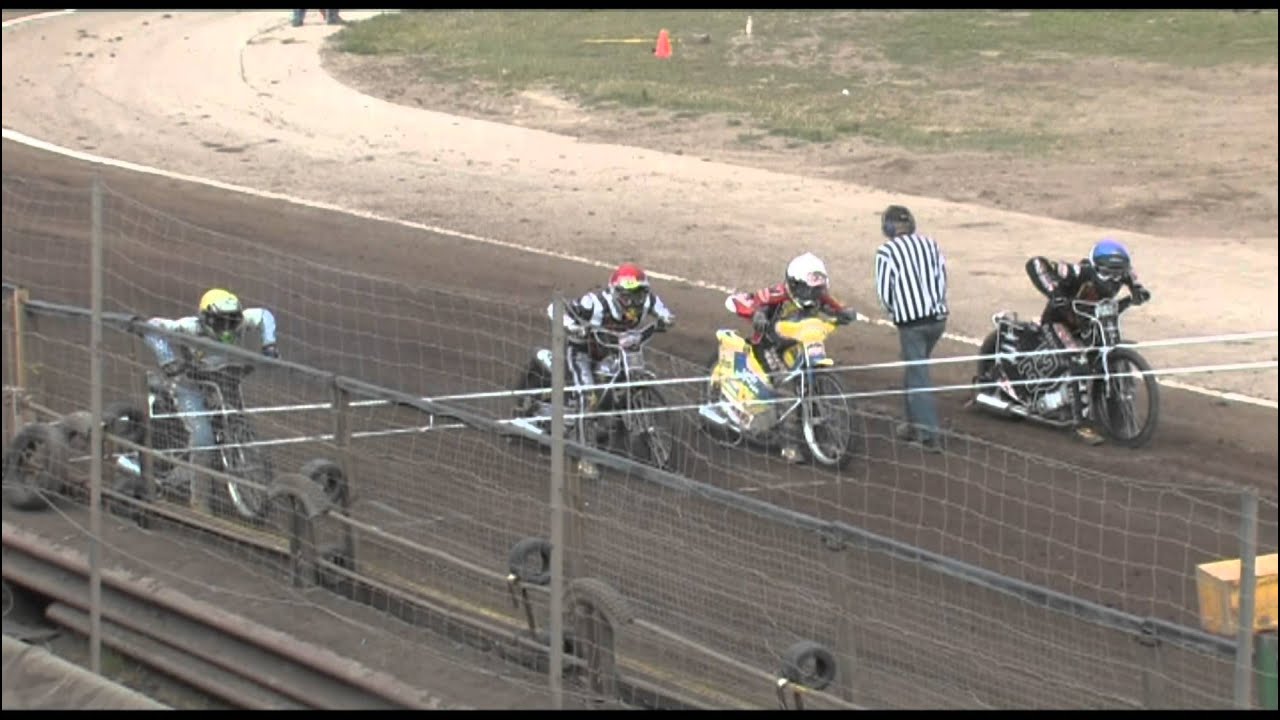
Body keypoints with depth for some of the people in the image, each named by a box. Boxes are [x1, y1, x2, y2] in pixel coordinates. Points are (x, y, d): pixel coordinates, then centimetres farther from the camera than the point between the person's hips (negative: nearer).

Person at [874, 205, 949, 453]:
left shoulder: (886, 251, -7)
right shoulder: (930, 244, 6)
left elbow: (884, 290, -4)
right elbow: (942, 278, 5)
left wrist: (894, 311, 15)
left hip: (911, 321, -5)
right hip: (938, 317, 5)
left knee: (919, 376, -1)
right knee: (914, 370, 22)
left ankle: (930, 434, -5)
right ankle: (914, 424, 28)